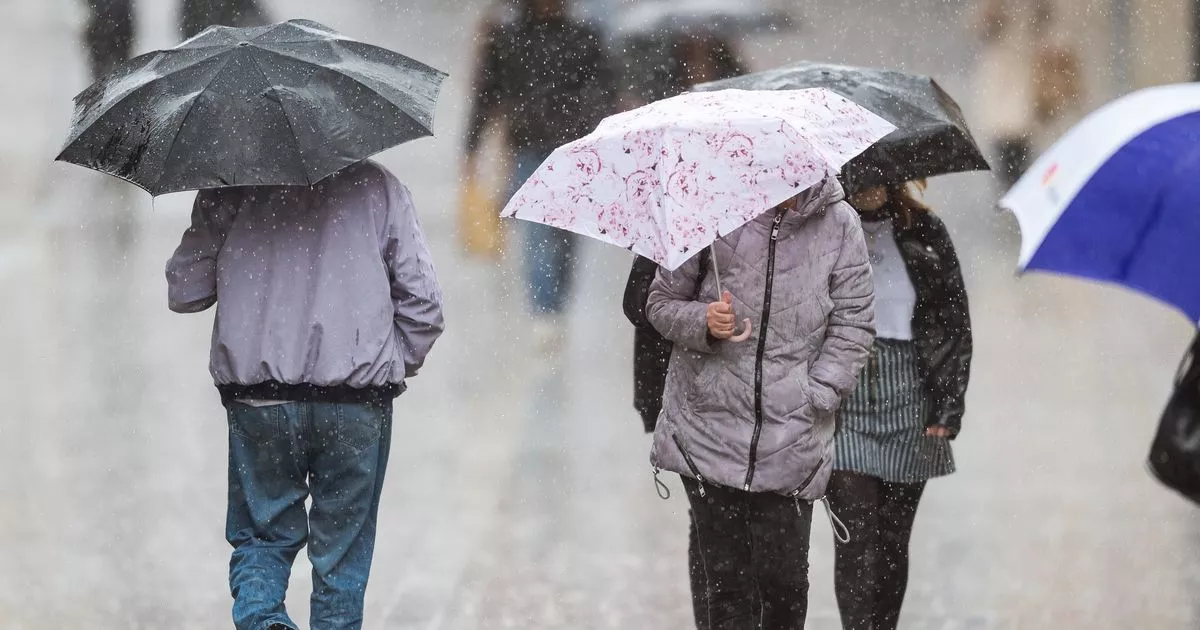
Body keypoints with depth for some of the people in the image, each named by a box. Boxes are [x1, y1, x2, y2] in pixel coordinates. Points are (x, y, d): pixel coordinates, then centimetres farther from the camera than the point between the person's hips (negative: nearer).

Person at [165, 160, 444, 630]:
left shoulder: (232, 189, 1)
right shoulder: (377, 186, 3)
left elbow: (183, 292, 2)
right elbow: (423, 302, 0)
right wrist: (396, 367, 15)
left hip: (257, 399, 0)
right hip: (358, 403, 0)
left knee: (261, 536, 13)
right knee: (342, 550, 13)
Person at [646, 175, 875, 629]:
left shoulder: (838, 223, 2)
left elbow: (853, 323, 4)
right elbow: (661, 302, 8)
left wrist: (816, 397, -6)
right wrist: (702, 321, -14)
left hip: (792, 437, 0)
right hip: (711, 429, 0)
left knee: (784, 578, -2)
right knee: (726, 577, 0)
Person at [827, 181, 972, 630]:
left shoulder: (924, 235, 7)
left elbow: (955, 324, 8)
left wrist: (948, 408, 0)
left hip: (909, 405, 2)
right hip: (842, 404, -2)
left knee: (893, 542, 6)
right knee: (857, 541, -11)